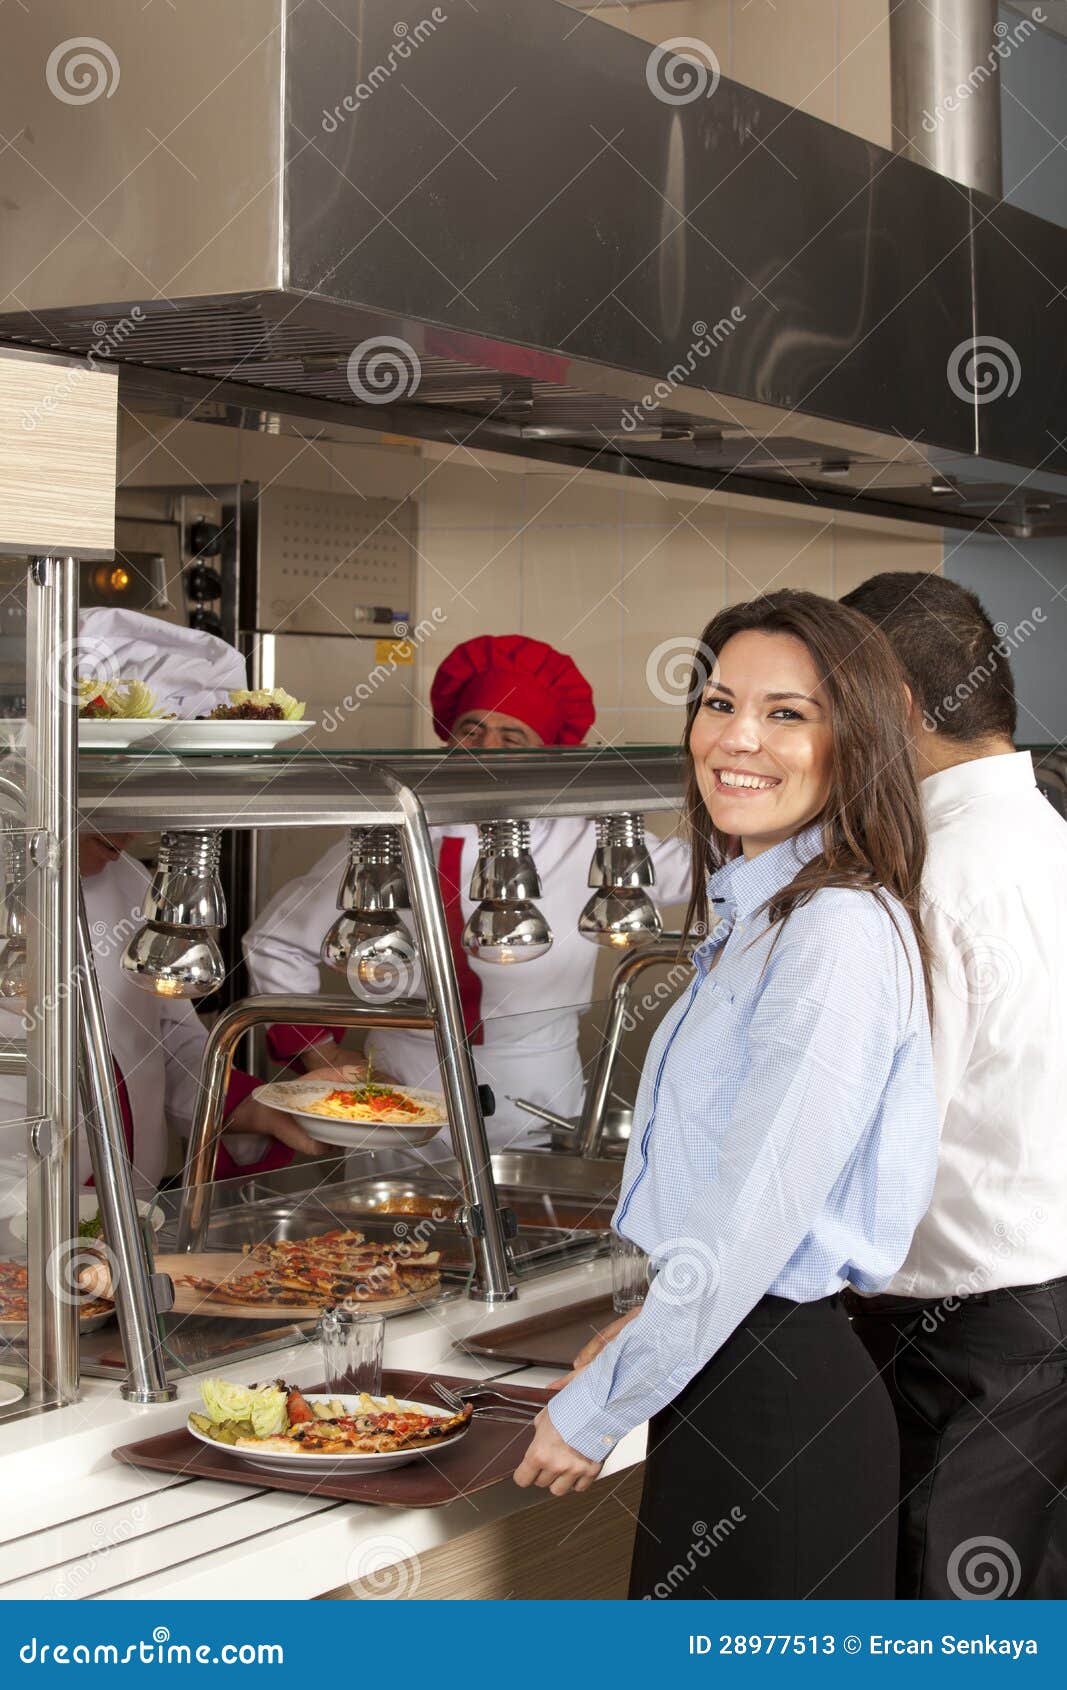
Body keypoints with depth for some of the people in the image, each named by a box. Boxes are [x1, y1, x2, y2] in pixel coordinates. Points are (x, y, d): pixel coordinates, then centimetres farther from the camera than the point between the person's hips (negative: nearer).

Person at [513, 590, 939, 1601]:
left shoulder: (842, 930, -18)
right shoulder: (755, 918, 14)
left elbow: (758, 1220, -21)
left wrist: (595, 1411, -14)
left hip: (776, 1396, -9)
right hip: (725, 1371, 9)